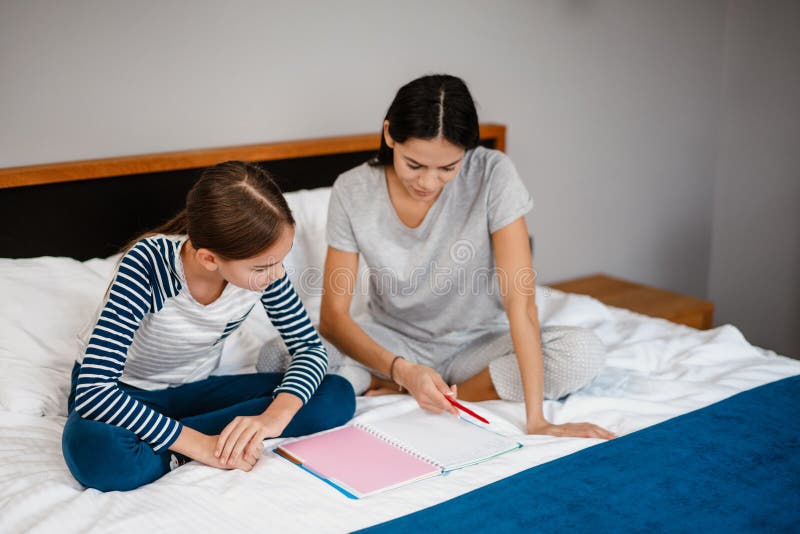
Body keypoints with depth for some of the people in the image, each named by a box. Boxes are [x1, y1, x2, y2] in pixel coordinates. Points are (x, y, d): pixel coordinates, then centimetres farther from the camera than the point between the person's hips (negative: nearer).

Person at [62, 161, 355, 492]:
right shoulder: (148, 265, -32)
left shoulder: (262, 265, -19)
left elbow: (310, 347, -9)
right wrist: (202, 446, -39)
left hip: (195, 389, 6)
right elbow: (93, 391, -36)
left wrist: (275, 415, -29)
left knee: (338, 396, -17)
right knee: (94, 451, -42)